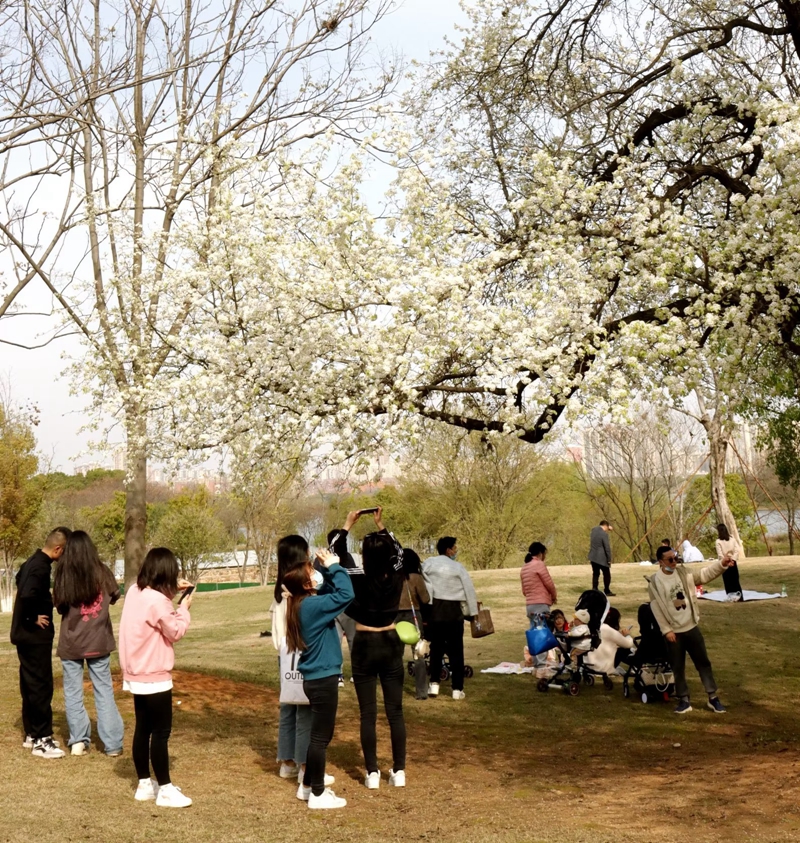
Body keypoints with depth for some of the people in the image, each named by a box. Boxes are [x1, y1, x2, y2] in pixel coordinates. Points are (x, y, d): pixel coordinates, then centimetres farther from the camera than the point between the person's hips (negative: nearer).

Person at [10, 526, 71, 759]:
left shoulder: (32, 562, 10)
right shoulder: (41, 567, -21)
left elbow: (20, 581, 29)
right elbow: (26, 597, -35)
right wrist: (33, 619, -19)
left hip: (26, 635, 10)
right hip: (35, 636, -10)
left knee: (30, 685, 16)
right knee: (41, 686, -5)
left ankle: (32, 734, 24)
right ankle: (41, 740, -1)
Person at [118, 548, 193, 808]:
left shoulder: (134, 592, 3)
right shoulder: (157, 600, -23)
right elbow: (175, 632, -12)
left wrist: (172, 592, 11)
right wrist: (184, 608, 1)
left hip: (136, 675, 9)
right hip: (154, 677, -9)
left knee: (143, 729, 15)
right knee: (161, 732, -1)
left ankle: (144, 784, 24)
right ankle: (165, 790, 6)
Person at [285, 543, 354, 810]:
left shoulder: (304, 603, 6)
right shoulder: (312, 605, -21)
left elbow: (330, 590, 18)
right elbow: (346, 594, -27)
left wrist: (328, 569, 3)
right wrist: (333, 566, -18)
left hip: (317, 678, 10)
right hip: (323, 679, -10)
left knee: (320, 734, 20)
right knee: (320, 736, 0)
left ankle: (308, 785, 30)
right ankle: (318, 794, 9)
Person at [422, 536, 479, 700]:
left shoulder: (428, 563, 2)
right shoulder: (458, 567, -2)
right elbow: (469, 590, 0)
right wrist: (473, 612, 9)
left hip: (434, 609, 2)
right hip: (453, 610, -2)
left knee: (436, 648, 12)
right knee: (456, 650, 5)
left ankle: (434, 684, 4)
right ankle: (457, 689, 6)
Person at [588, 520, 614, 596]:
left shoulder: (594, 530, 5)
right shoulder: (604, 534, -18)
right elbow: (607, 548, -18)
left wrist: (608, 527, 30)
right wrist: (609, 559, -10)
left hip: (593, 557, 7)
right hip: (601, 558, -7)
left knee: (595, 574, 13)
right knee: (607, 574, 7)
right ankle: (607, 591, 11)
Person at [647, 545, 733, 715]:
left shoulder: (683, 572, 1)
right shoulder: (654, 582, -12)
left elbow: (703, 575, 2)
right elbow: (657, 608, -12)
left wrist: (721, 564, -13)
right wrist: (666, 630, -14)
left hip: (691, 627, 3)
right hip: (673, 632, -3)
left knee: (703, 662, 9)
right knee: (678, 667, 8)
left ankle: (713, 698, 18)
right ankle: (684, 700, 20)